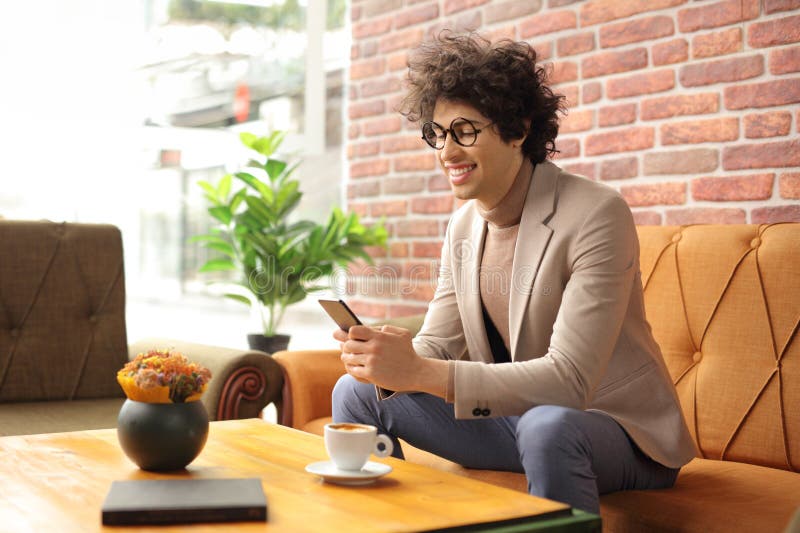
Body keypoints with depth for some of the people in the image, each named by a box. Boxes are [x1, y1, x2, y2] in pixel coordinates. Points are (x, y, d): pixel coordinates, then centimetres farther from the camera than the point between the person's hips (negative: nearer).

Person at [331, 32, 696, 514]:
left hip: (617, 430, -6)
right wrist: (392, 357, -22)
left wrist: (421, 372, -36)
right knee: (357, 392, 1)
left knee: (546, 425, -40)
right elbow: (438, 345, 4)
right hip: (514, 416, 7)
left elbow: (569, 380, -28)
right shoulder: (463, 226, 3)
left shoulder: (596, 215, -21)